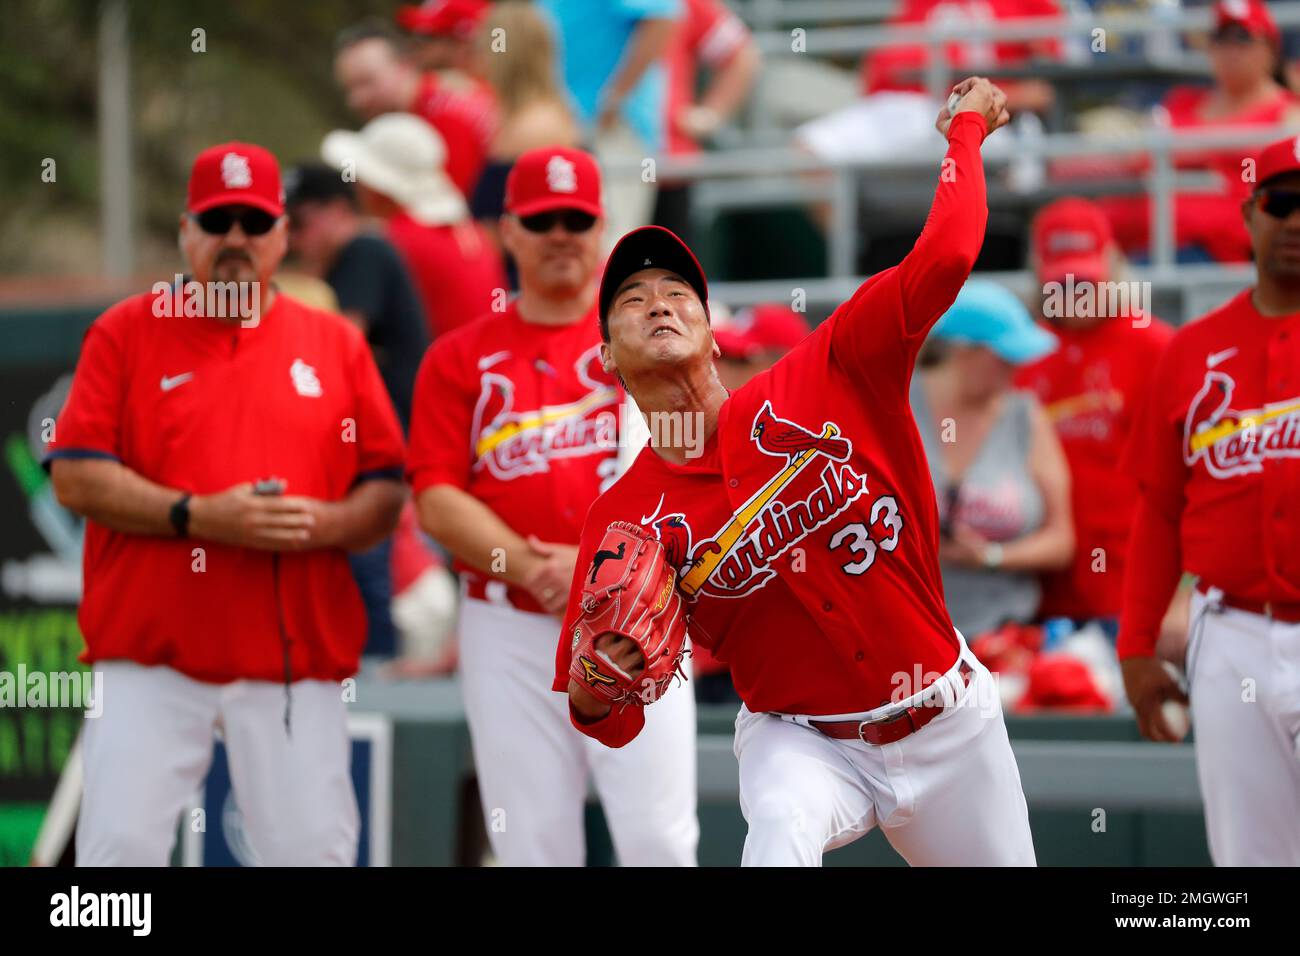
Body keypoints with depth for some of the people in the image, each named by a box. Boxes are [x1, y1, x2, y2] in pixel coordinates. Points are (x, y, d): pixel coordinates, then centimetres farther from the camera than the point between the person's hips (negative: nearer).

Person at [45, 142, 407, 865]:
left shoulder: (337, 345, 12)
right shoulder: (126, 333, 5)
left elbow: (387, 494, 11)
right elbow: (76, 479, -3)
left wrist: (323, 523, -11)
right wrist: (198, 516, -14)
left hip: (297, 663, 2)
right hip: (150, 656, -2)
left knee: (316, 852, -1)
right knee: (120, 847, -8)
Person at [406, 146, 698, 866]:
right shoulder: (459, 359, 10)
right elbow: (437, 501, 1)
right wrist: (534, 568, -13)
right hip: (508, 634, 1)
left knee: (658, 838, -9)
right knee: (533, 844, 1)